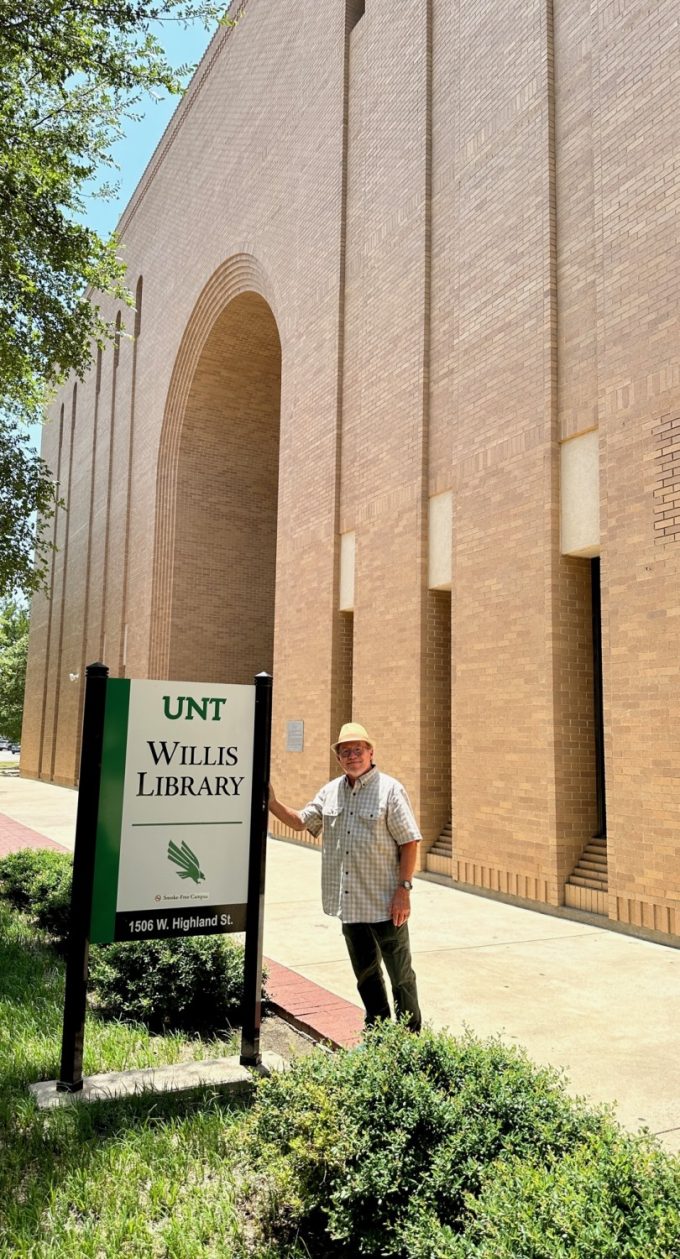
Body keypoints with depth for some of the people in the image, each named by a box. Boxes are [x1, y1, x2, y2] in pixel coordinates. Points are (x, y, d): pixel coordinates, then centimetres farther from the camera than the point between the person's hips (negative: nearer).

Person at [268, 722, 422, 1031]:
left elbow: (409, 841, -12)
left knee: (400, 973, 7)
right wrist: (273, 803, -1)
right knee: (365, 972, 19)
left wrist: (404, 888, -16)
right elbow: (300, 821, 15)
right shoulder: (331, 791, 7)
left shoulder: (389, 789, -10)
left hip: (385, 902, -6)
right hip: (349, 902, 6)